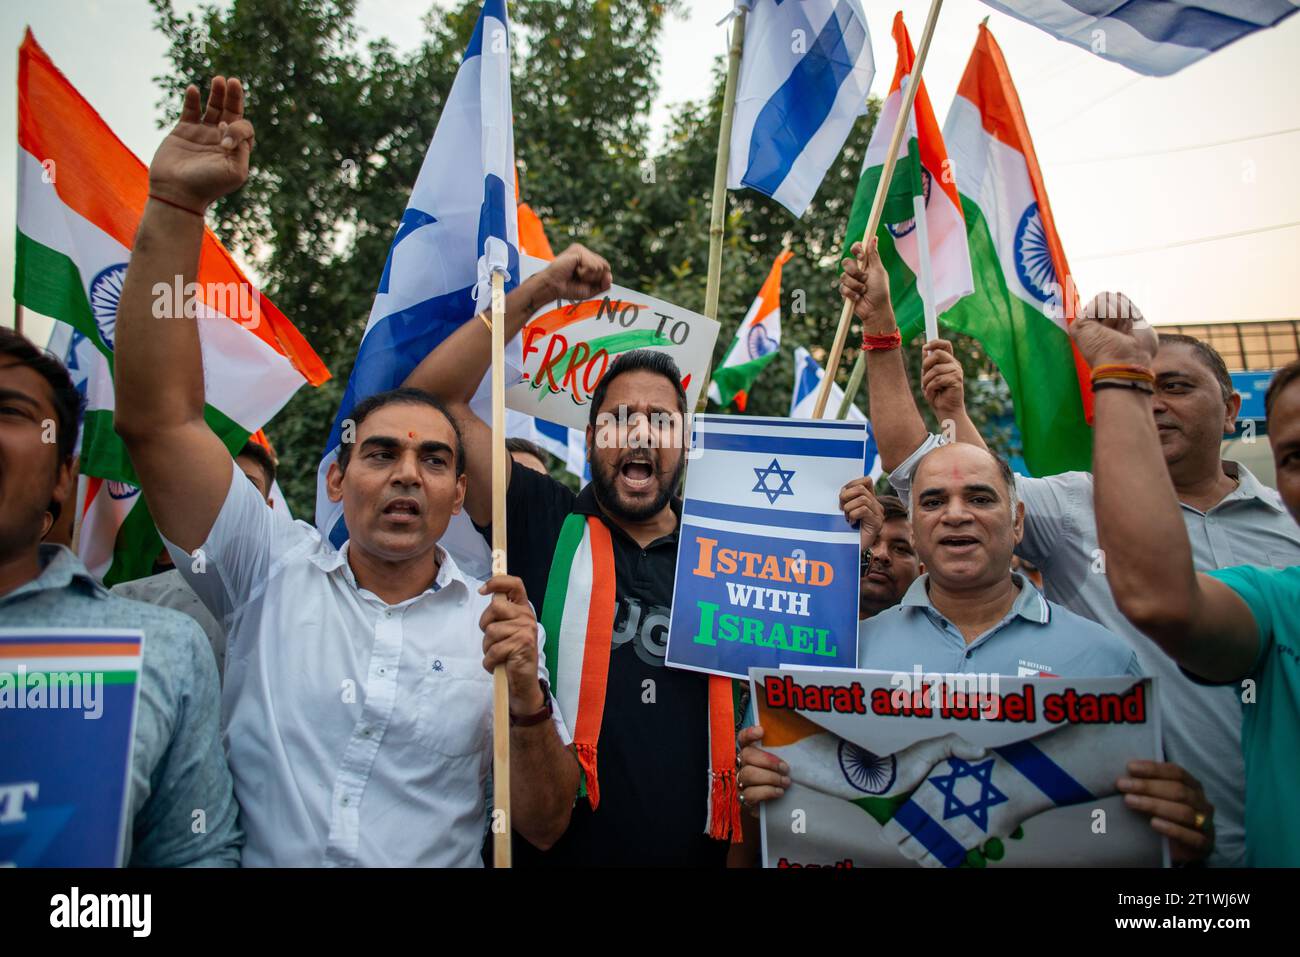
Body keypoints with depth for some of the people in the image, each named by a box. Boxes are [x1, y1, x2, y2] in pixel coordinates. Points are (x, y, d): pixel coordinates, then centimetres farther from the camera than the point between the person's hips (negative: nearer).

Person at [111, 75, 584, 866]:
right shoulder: (273, 573, 1)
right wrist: (176, 205, -12)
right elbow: (157, 415, -7)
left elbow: (544, 827, 1)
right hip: (258, 859, 1)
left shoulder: (496, 622, 0)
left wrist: (528, 699, -17)